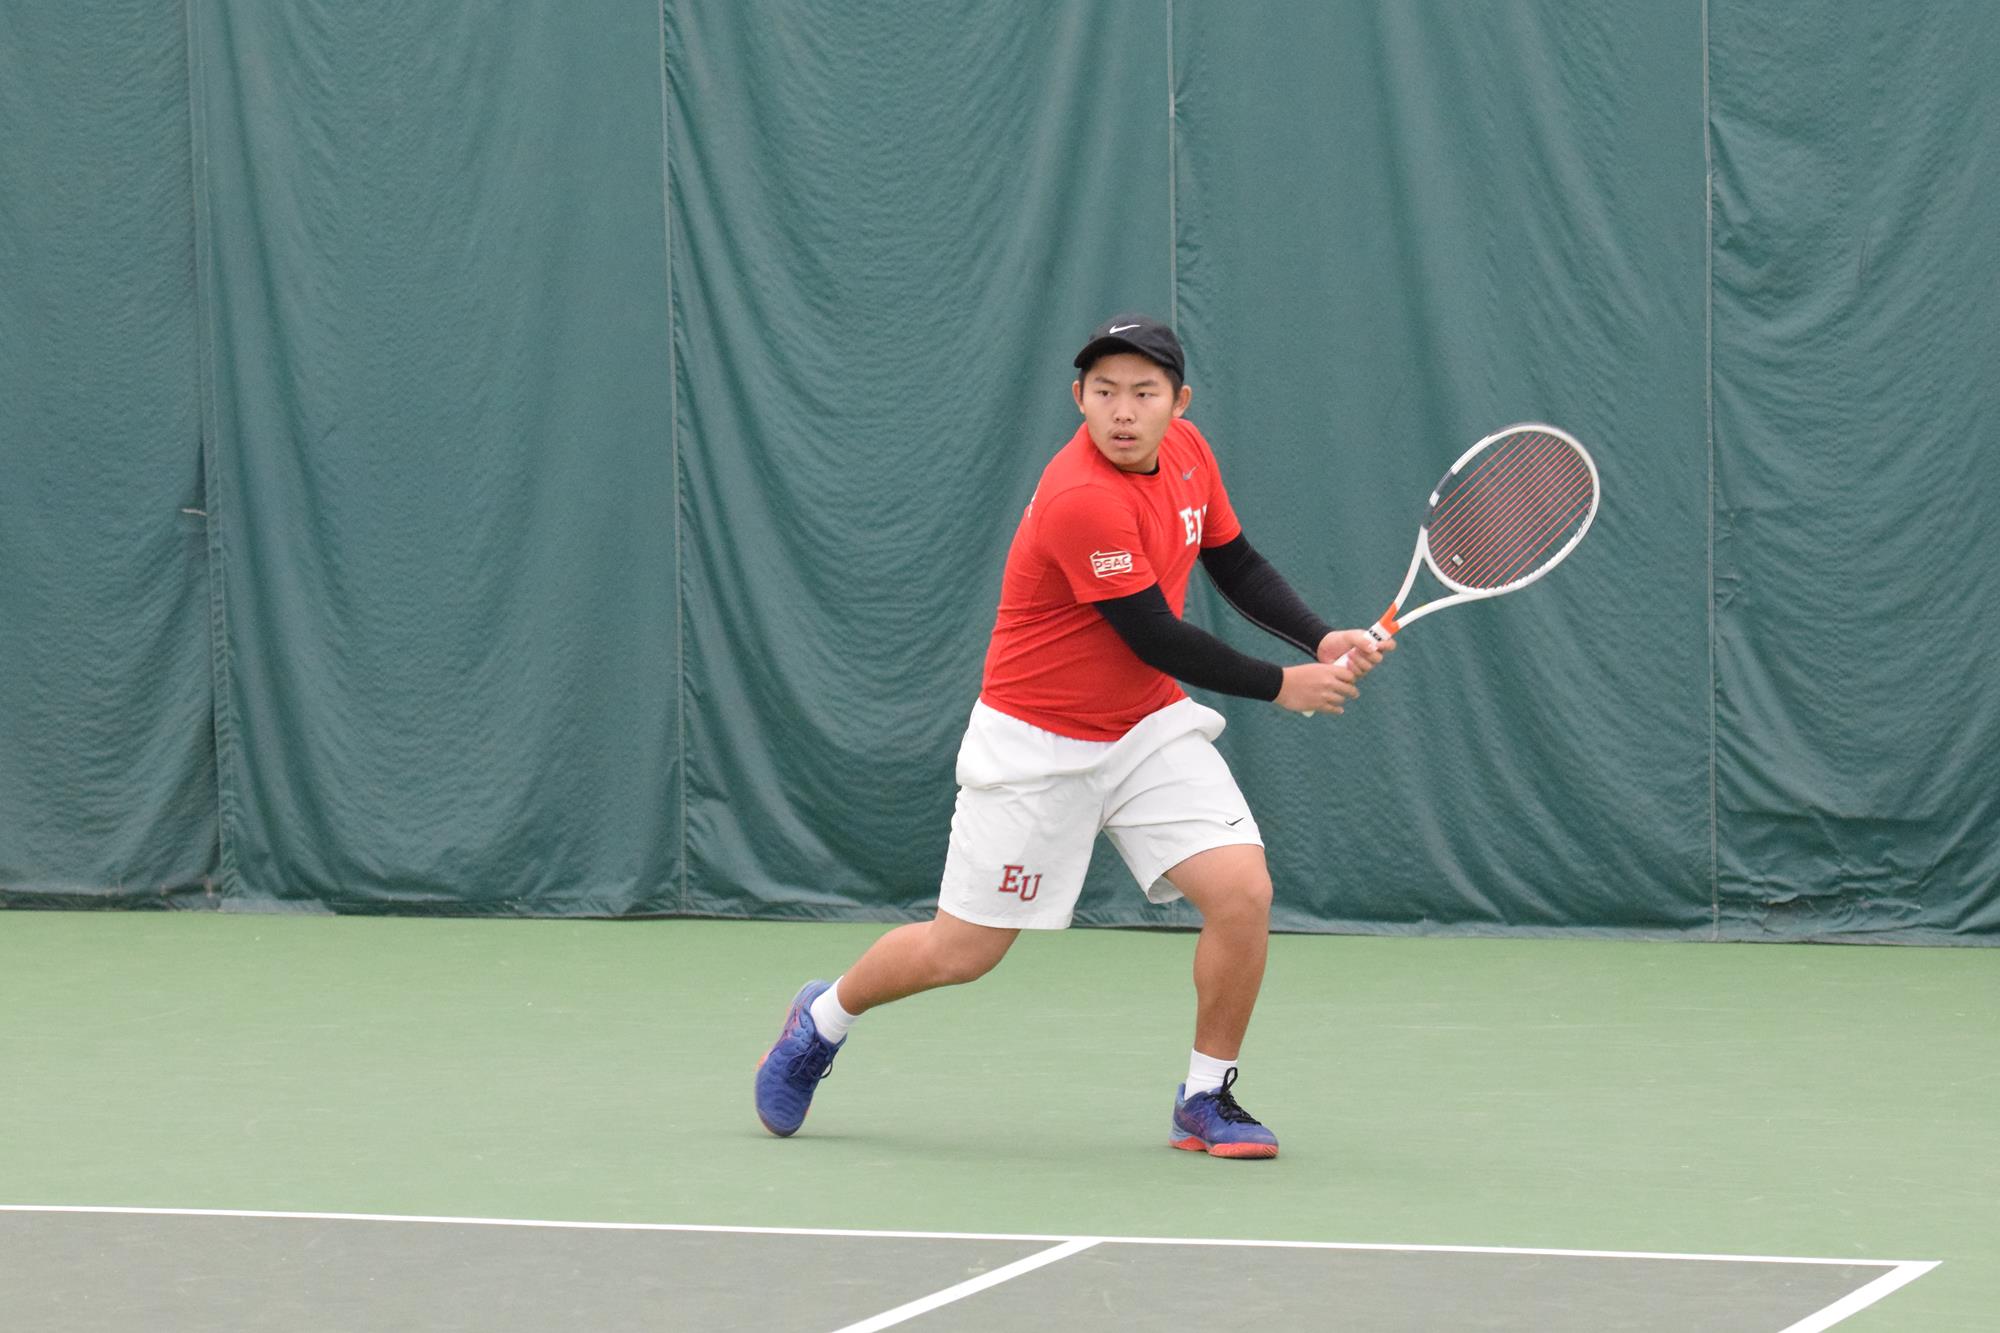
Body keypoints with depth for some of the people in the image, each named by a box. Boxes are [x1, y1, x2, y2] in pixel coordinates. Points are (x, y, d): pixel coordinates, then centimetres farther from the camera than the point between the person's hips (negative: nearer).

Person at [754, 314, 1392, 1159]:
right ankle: (822, 1019, 33)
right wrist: (1280, 686, -13)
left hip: (1149, 725, 6)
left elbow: (1237, 566, 12)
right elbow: (1156, 639, -23)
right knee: (961, 952, 3)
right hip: (1039, 743, -6)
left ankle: (1206, 1099, 4)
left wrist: (1322, 641, -4)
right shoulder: (1083, 501, -28)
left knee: (1242, 891, -14)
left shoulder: (1186, 451, -3)